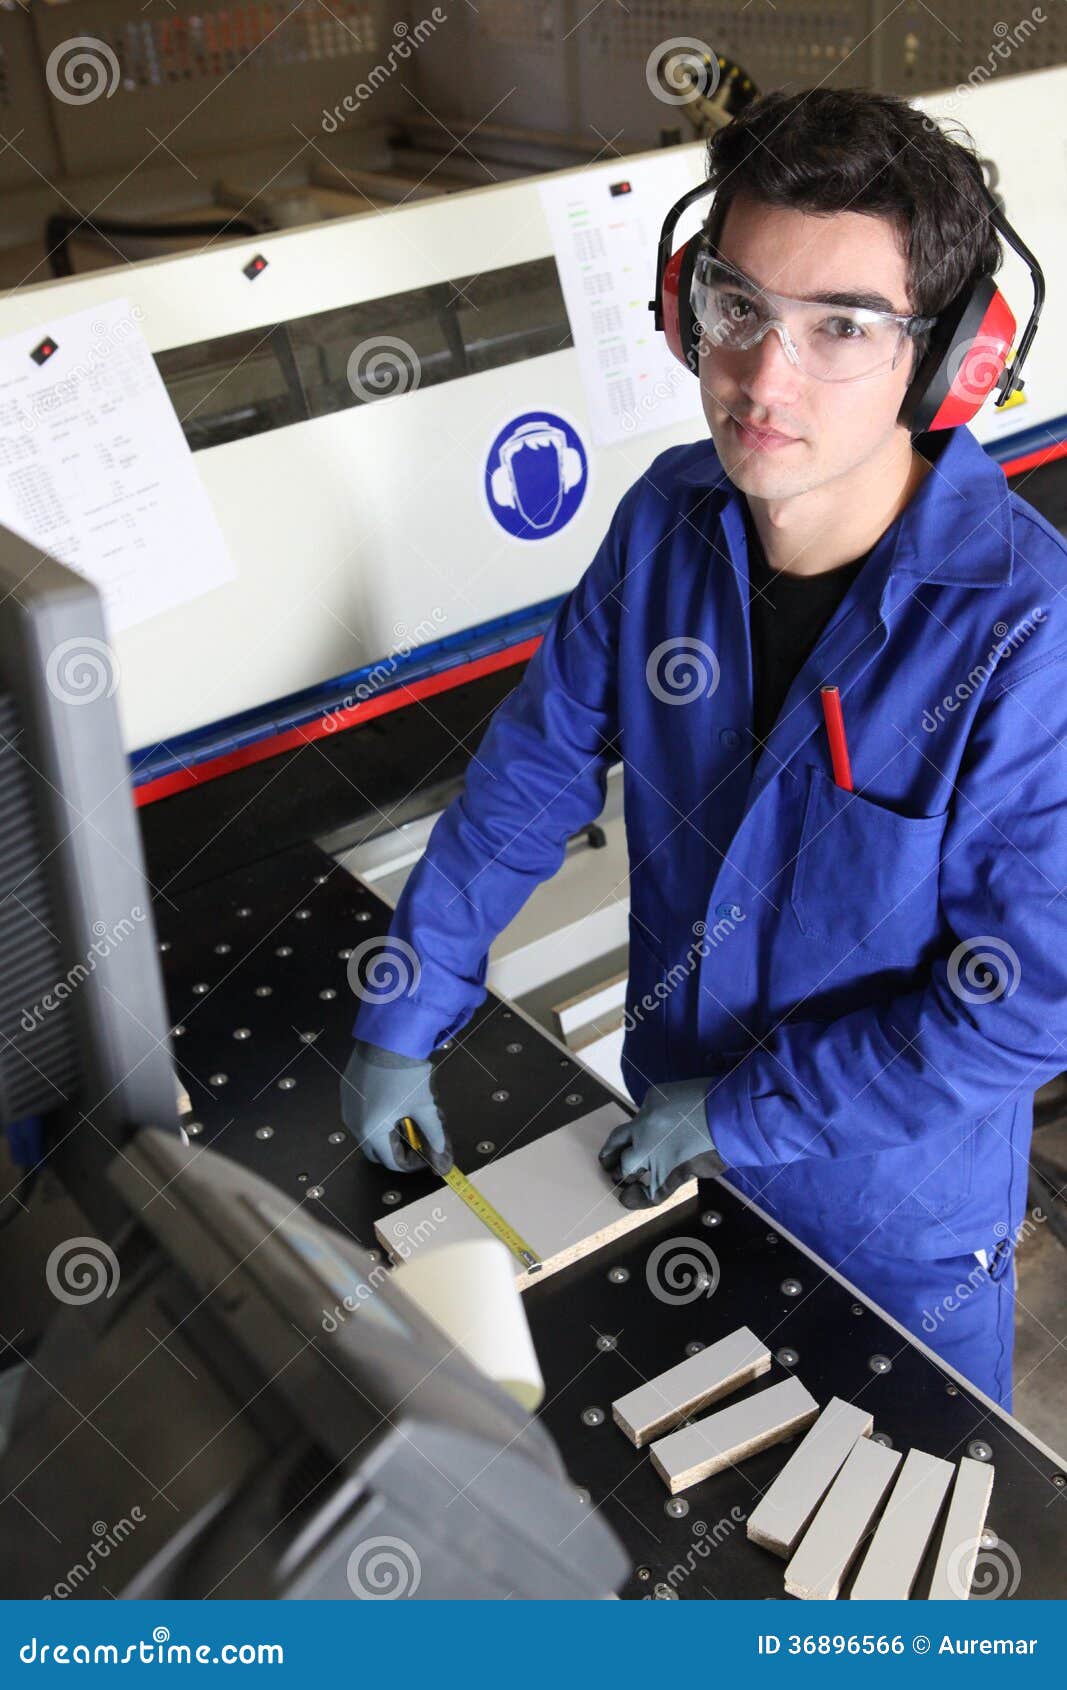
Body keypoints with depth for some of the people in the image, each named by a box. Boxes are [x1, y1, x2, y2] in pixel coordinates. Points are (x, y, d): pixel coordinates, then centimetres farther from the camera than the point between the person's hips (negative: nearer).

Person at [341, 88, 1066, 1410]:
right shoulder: (670, 520, -14)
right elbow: (530, 774, -4)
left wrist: (738, 1113, -19)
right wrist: (401, 1024, -3)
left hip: (898, 1207, -4)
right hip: (672, 1144, 5)